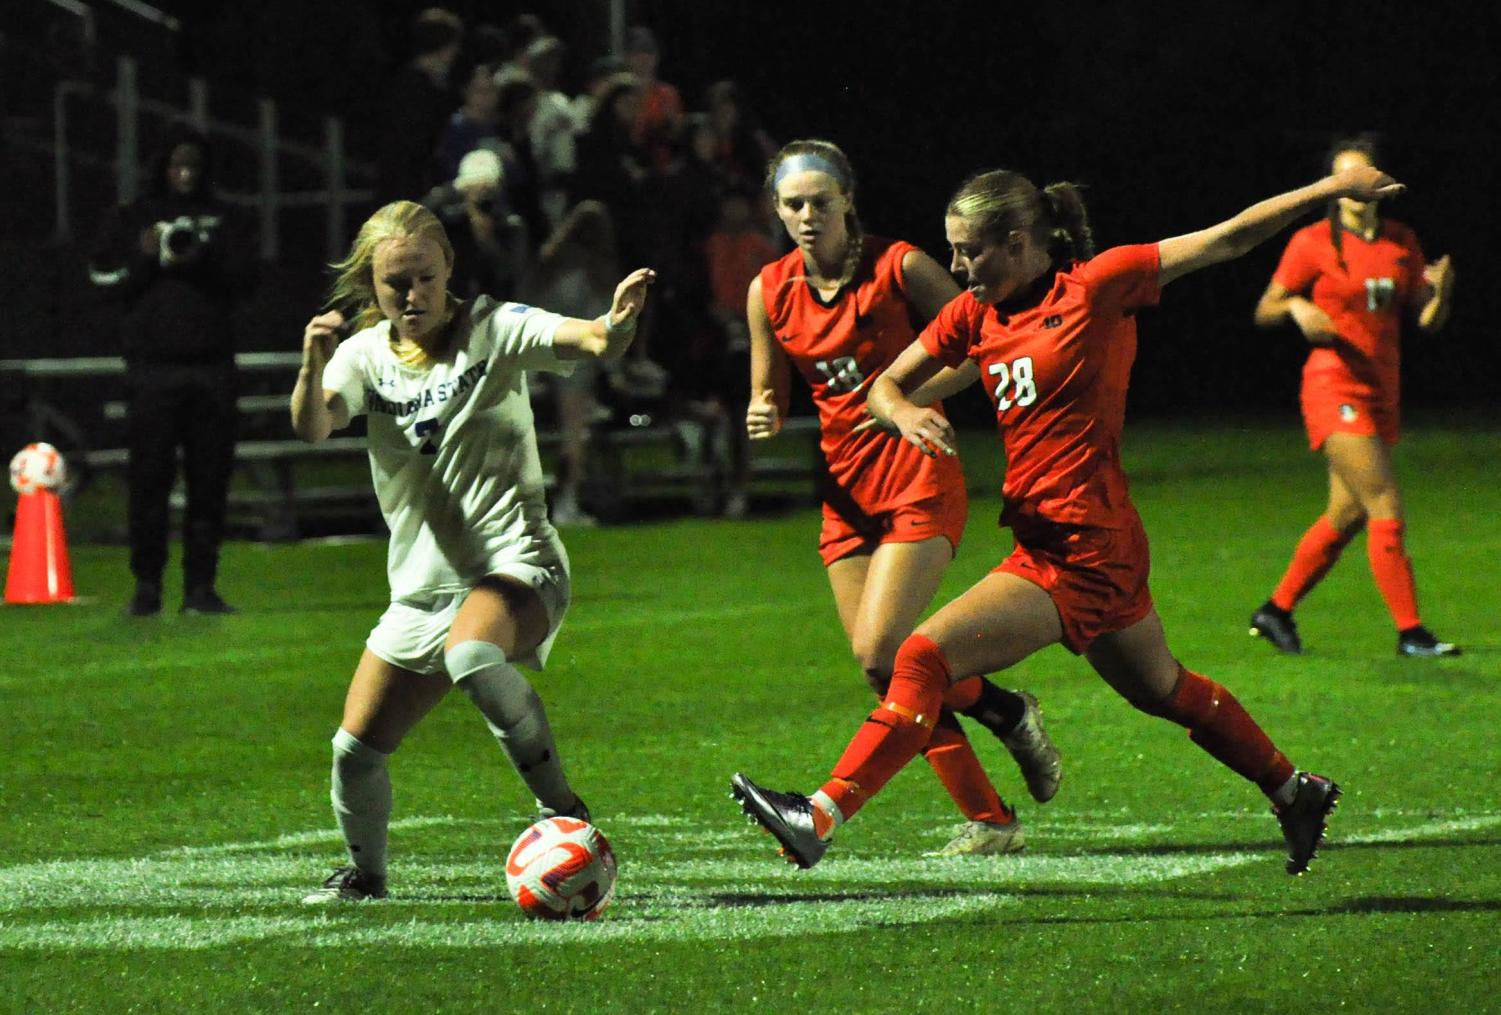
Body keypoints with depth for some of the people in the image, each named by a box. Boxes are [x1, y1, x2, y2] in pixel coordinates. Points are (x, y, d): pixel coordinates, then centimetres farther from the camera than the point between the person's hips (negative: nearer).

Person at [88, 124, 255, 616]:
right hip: (153, 367, -1)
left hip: (211, 367, 1)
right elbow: (101, 276, 4)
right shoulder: (133, 220, 11)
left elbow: (245, 275, 1)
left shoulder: (224, 220, 14)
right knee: (149, 478, -5)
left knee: (210, 479, -1)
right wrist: (144, 259, -11)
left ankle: (201, 585, 3)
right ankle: (147, 585, 0)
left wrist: (203, 261, -15)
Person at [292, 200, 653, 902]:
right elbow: (312, 427, -13)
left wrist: (619, 322, -46)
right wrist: (314, 367, -35)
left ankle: (561, 808, -28)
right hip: (421, 582, 5)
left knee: (471, 656, -38)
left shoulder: (492, 329, -5)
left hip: (514, 561, -5)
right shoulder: (366, 355, 5)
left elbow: (588, 341, -21)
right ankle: (364, 872, 34)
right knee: (356, 748, 6)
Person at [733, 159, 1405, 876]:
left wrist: (1329, 189, -7)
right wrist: (905, 412, -11)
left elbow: (1228, 239, -6)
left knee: (925, 658, -17)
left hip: (1082, 548, -9)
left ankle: (822, 815, -20)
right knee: (1162, 689, 24)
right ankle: (1295, 792, 40)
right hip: (1046, 539, 9)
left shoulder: (1098, 285, -10)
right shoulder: (973, 314, 9)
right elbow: (885, 386, 14)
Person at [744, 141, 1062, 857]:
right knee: (885, 673, 0)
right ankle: (989, 820, 9)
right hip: (846, 494, 5)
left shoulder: (900, 267, -9)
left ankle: (1007, 712, 7)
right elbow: (769, 396, 13)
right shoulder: (770, 292, 4)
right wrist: (763, 415, -10)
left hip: (918, 483, -5)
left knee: (880, 652, -18)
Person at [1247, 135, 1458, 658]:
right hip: (1335, 390, -7)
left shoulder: (1402, 242, 10)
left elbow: (1427, 321, 10)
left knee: (1346, 516, 12)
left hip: (1381, 393, 7)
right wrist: (1296, 306, -21)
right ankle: (1410, 632, -11)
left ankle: (1276, 611, 27)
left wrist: (1441, 289, -10)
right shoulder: (1313, 243, -5)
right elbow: (1263, 311, 0)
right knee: (1386, 509, -14)